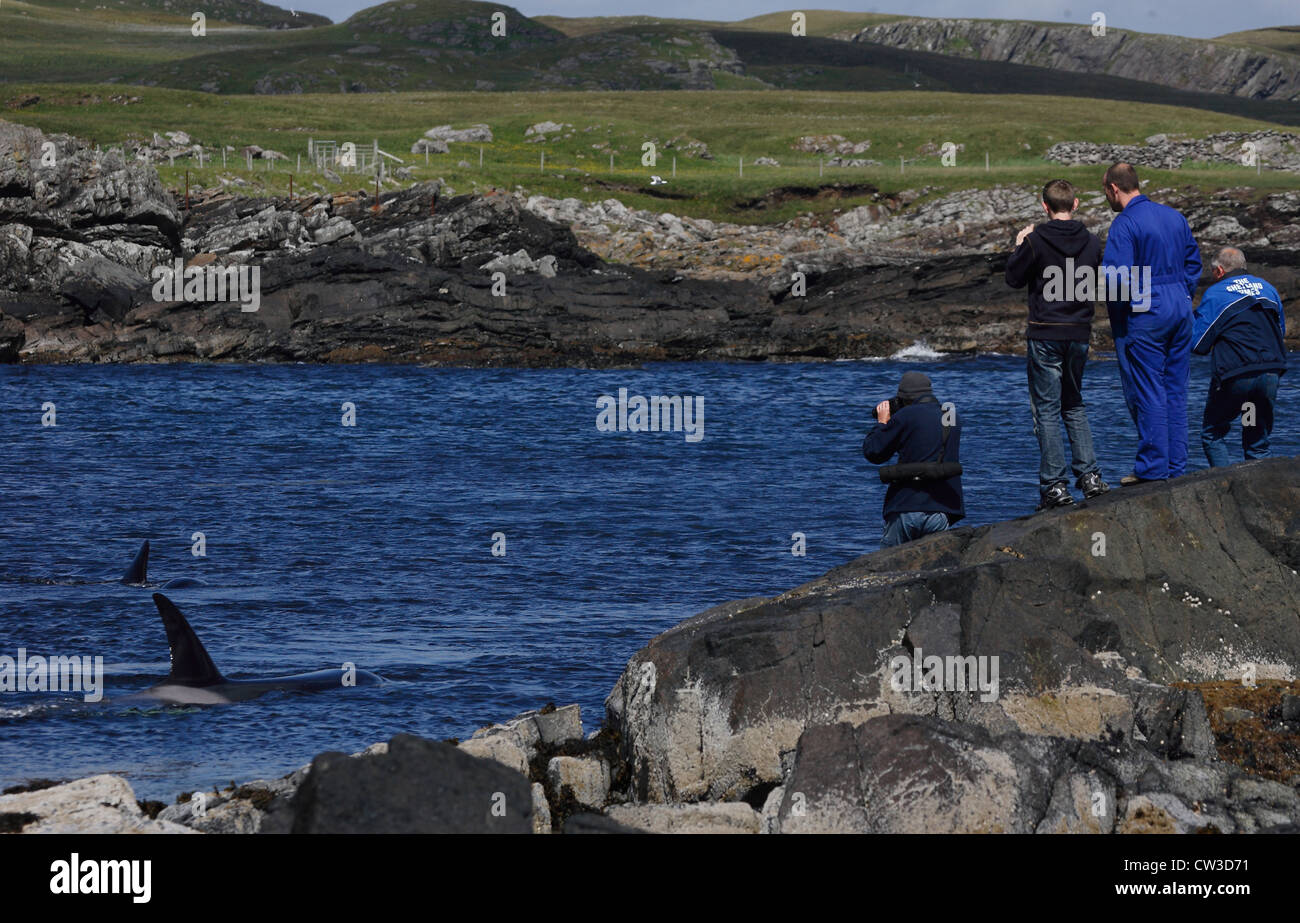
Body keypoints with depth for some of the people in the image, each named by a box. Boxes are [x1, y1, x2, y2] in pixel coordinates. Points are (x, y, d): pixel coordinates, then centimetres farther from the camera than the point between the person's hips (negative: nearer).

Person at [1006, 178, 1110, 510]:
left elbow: (1014, 279, -4)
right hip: (1079, 334, 5)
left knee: (1046, 410, 0)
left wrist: (1019, 247, 13)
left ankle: (1055, 486, -4)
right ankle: (1089, 476, 9)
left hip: (1045, 336, -5)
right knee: (1074, 405, 18)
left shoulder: (1036, 241, -14)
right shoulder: (1091, 242, 1)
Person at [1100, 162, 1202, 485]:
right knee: (1175, 391, 11)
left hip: (1144, 316, -7)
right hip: (1180, 311, 7)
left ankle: (1153, 468, -2)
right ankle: (1176, 465, 14)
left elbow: (1116, 277, -19)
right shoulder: (1174, 216, 11)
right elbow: (1193, 261, 17)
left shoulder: (1125, 223, -13)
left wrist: (1114, 310, -5)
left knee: (1146, 393, -2)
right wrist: (1182, 295, 17)